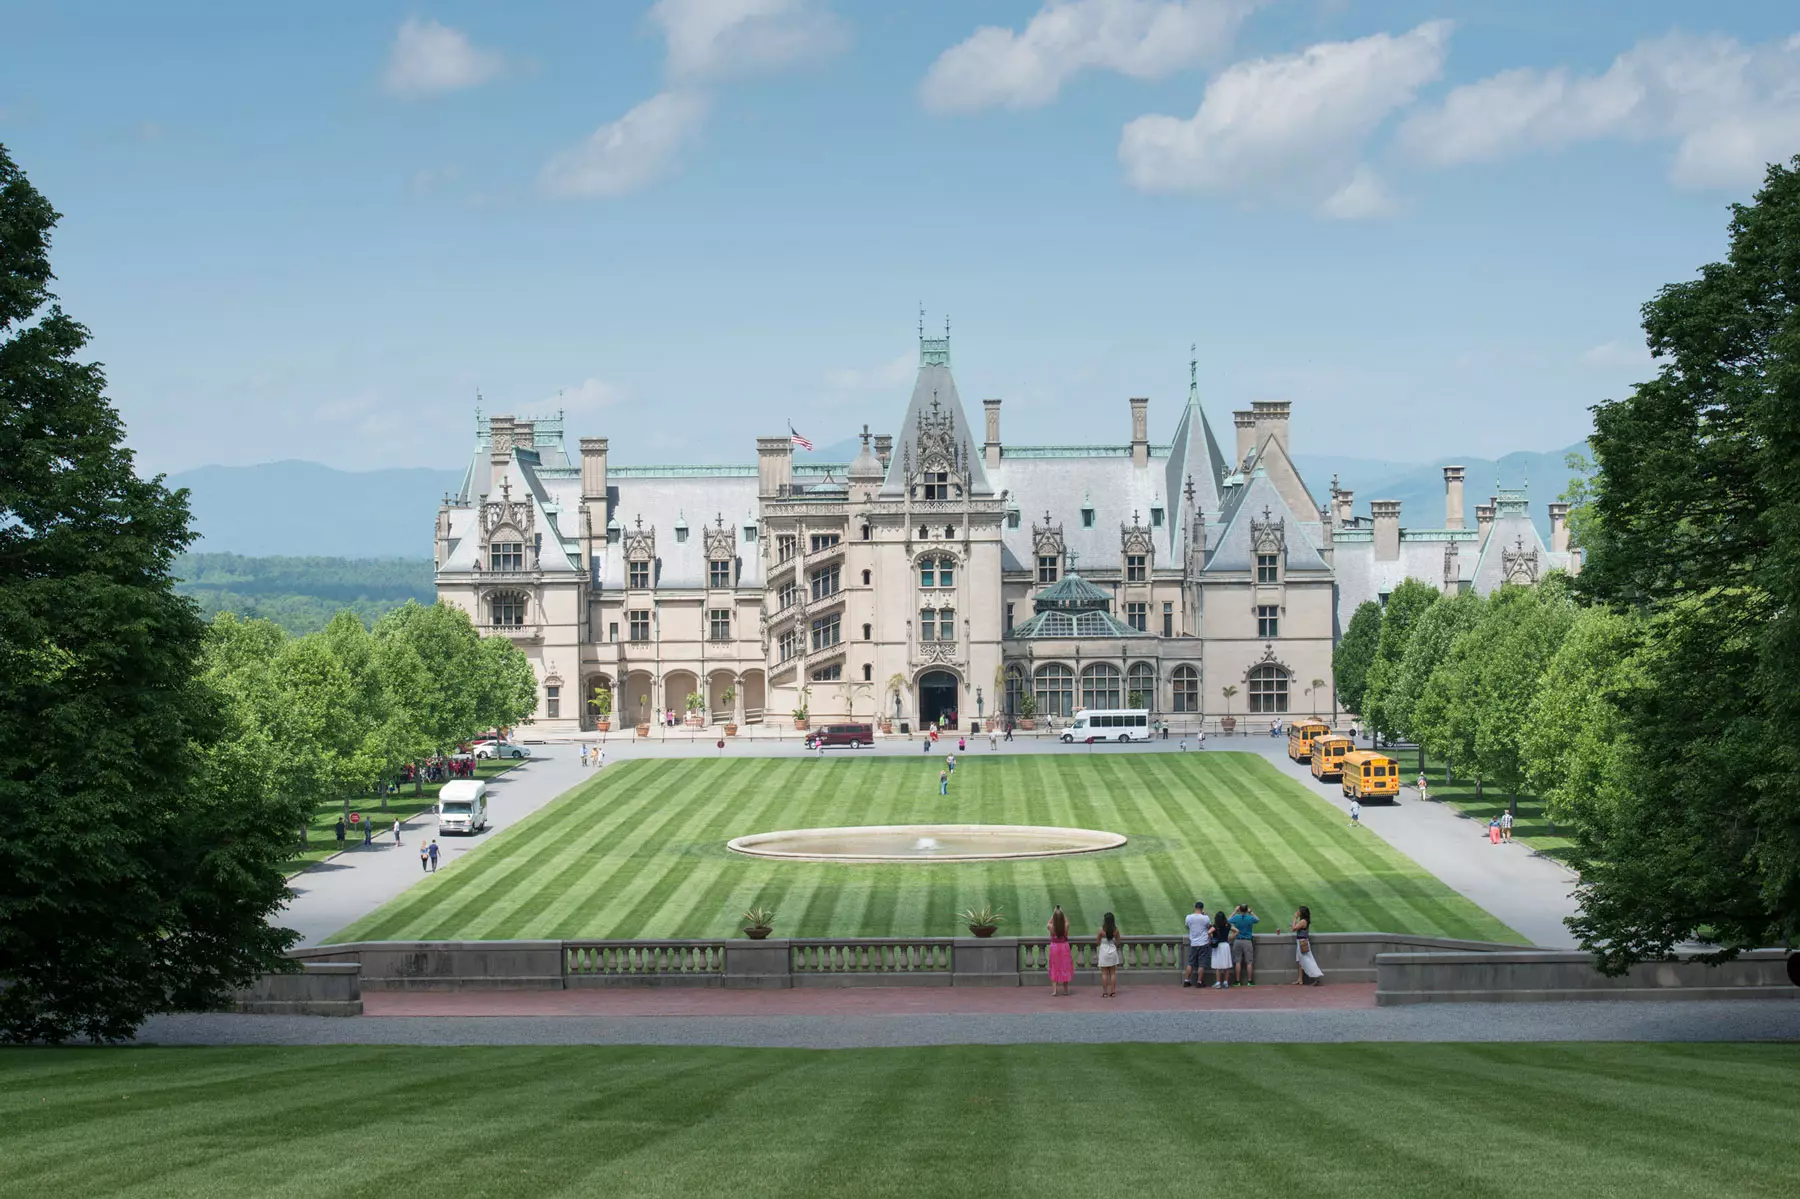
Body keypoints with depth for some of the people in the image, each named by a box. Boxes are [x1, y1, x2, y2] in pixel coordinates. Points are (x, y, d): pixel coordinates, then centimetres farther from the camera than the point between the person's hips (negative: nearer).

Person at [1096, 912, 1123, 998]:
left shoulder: (1102, 930, -15)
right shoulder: (1116, 930, -7)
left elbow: (1097, 942, -7)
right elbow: (1117, 942, 1)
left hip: (1104, 951, -3)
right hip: (1113, 951, 3)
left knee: (1104, 974, 4)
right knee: (1113, 973, 11)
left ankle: (1105, 992, 4)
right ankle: (1112, 991, 12)